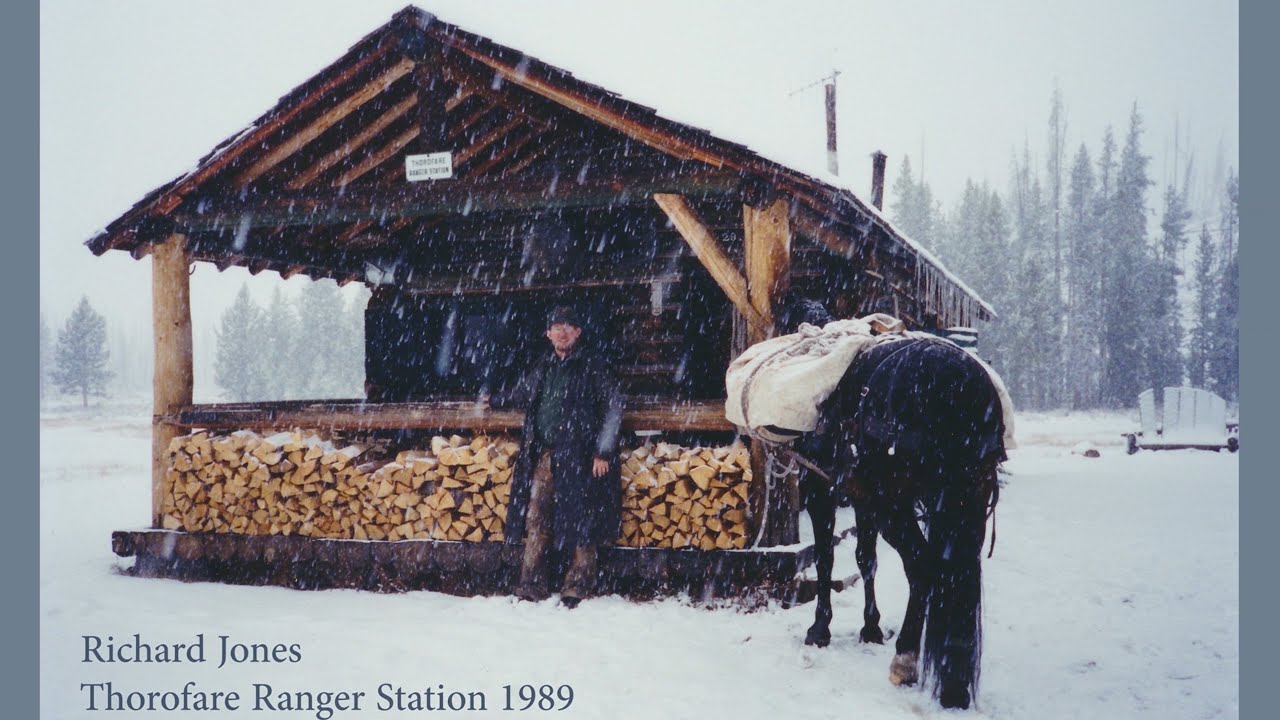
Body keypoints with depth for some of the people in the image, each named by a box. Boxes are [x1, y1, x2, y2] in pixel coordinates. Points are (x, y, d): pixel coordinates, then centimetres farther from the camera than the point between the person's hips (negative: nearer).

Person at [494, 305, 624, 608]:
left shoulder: (593, 367, -1)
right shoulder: (541, 368, 16)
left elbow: (614, 408, -5)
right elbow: (520, 396, 35)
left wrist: (603, 452, -10)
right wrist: (496, 401, 24)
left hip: (580, 456, -5)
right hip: (544, 455, 5)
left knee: (581, 520, -3)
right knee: (536, 517, 1)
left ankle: (578, 586, 5)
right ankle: (533, 583, 6)